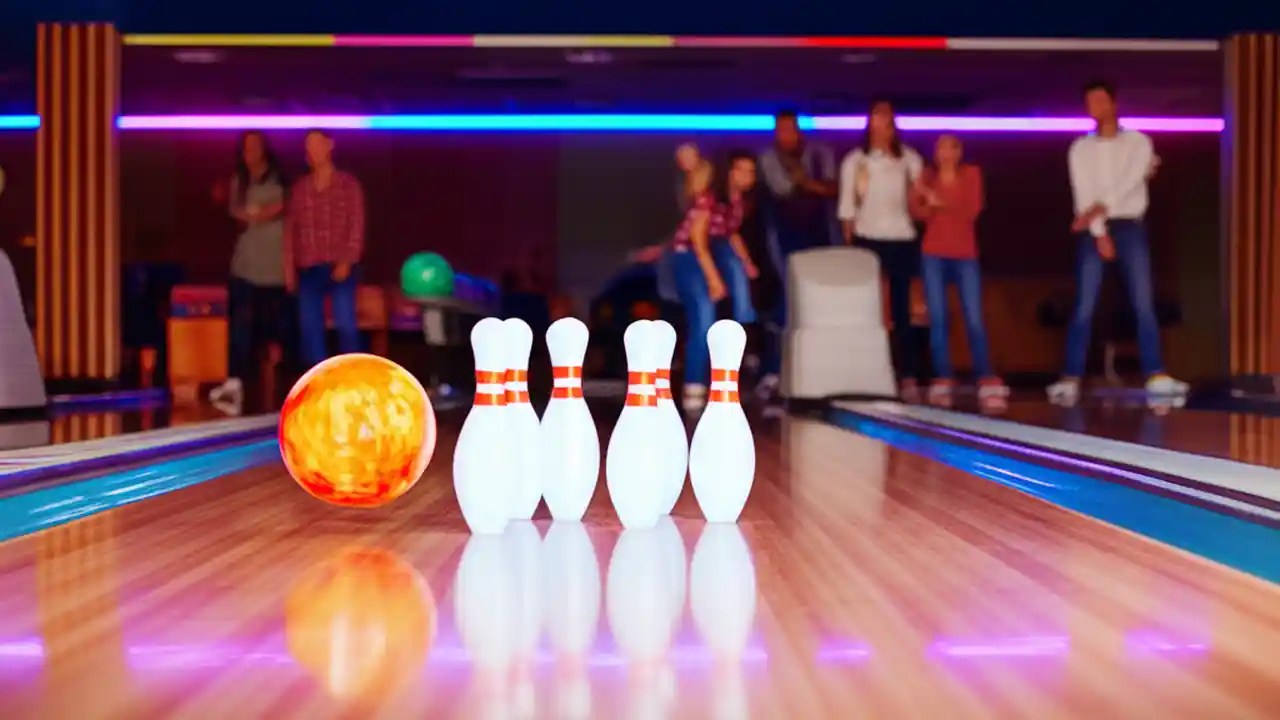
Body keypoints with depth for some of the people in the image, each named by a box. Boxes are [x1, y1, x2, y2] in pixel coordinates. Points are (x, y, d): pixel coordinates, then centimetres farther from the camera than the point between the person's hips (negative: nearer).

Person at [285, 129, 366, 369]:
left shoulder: (348, 183, 3)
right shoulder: (300, 188, 12)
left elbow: (356, 224, -3)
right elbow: (291, 228, 10)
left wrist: (347, 261, -13)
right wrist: (289, 268, 4)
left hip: (339, 267, -3)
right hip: (308, 270, 4)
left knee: (345, 324, -8)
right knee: (309, 326, 2)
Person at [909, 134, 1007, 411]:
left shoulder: (971, 173, 4)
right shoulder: (927, 176, 7)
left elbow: (972, 210, -9)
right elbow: (918, 211, -3)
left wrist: (940, 202, -19)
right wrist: (928, 203, -24)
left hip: (965, 255, -1)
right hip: (934, 255, 1)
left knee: (974, 320, -8)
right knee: (937, 318, -4)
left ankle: (987, 384, -9)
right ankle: (942, 383, -2)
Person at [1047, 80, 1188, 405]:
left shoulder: (1138, 142, 7)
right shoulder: (1080, 148, 8)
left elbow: (1129, 183, -9)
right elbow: (1083, 194, -2)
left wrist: (1098, 208, -18)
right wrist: (1099, 232, -12)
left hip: (1130, 227, 0)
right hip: (1094, 231, 0)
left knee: (1144, 304, -4)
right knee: (1083, 307, -6)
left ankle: (1156, 376, -5)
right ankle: (1070, 379, -7)